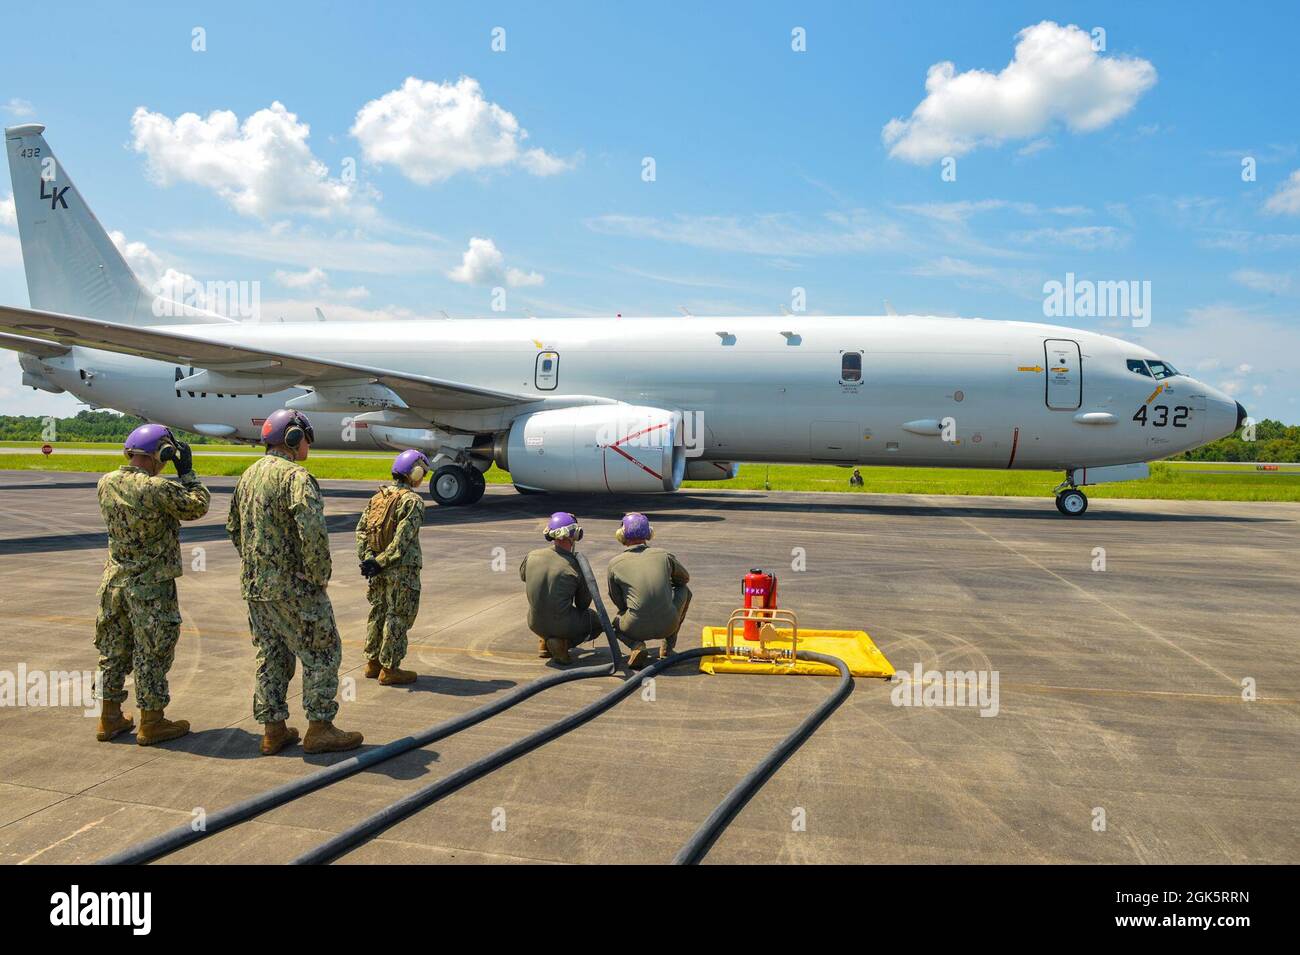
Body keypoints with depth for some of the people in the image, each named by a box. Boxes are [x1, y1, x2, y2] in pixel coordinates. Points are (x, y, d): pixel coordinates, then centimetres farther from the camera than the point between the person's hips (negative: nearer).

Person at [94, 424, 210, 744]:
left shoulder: (106, 483, -1)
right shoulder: (157, 489, -22)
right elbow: (197, 506, -10)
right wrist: (187, 471, -4)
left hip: (115, 580, 7)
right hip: (151, 586, -7)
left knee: (114, 650, 17)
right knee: (152, 653, 4)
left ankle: (110, 719, 28)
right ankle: (151, 723, 14)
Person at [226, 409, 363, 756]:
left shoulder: (248, 476, 12)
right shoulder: (295, 476, -17)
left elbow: (234, 528, 21)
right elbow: (313, 533, -29)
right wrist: (319, 577, -16)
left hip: (254, 587, 9)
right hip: (293, 587, -9)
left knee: (271, 656, 16)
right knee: (322, 653, 4)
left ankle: (273, 731, 23)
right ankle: (319, 729, 10)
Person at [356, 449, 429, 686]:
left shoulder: (378, 496, 10)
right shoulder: (413, 501, -14)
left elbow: (361, 529, 6)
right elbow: (403, 539, -21)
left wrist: (367, 558, -1)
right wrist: (381, 563, -15)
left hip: (379, 570, 8)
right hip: (401, 569, -8)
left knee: (378, 613, 17)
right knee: (398, 618, 2)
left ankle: (373, 662, 28)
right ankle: (389, 669, 8)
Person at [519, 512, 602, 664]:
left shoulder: (532, 556, -7)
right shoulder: (577, 565, -14)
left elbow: (522, 576, 18)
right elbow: (583, 604, 0)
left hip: (535, 624, 5)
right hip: (562, 625, -5)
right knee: (598, 620, 21)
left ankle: (544, 640, 21)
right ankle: (562, 643, -1)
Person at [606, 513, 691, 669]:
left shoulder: (615, 564, 0)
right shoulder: (664, 555, 3)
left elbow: (618, 602, 12)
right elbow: (684, 578, 23)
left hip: (637, 629, -1)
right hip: (668, 625, 1)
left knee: (616, 620, 35)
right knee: (684, 590, 29)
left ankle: (636, 645, 3)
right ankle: (669, 644, 24)